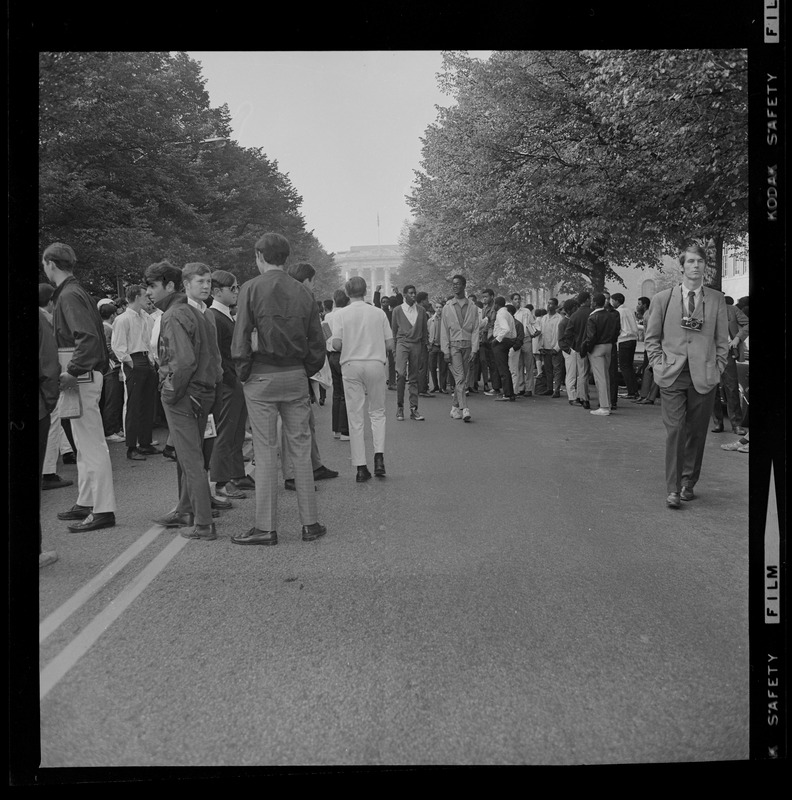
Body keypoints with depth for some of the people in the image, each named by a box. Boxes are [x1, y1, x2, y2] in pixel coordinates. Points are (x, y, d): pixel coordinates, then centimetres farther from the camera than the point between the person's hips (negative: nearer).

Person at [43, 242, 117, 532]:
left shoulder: (69, 296, -14)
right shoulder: (74, 292, 16)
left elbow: (88, 337, -26)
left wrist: (72, 371, -27)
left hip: (81, 377, -11)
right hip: (84, 375, 11)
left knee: (92, 444, -8)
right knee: (85, 444, 16)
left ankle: (103, 510, -4)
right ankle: (86, 503, 26)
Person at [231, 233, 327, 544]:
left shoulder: (252, 288, -6)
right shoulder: (302, 291, 6)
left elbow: (240, 340, -11)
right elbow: (318, 344, 6)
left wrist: (244, 374, 1)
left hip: (262, 378, -3)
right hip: (296, 377, 4)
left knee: (266, 452, 2)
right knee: (300, 450, 9)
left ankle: (266, 527, 7)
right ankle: (310, 523, 15)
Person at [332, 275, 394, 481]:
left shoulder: (341, 315, -1)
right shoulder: (378, 313, 3)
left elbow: (336, 344, -9)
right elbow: (390, 344, 2)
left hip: (351, 365, 0)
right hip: (375, 364, 1)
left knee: (355, 417, 4)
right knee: (377, 412, 14)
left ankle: (361, 467, 4)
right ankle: (379, 456, -3)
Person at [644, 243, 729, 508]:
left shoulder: (716, 299, 7)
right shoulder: (662, 298, 5)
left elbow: (722, 339, 10)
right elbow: (652, 337, 10)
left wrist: (717, 368, 1)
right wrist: (659, 365, -1)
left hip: (704, 376, 1)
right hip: (672, 376, -1)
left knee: (697, 432, 7)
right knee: (675, 430, -7)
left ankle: (688, 483, 20)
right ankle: (673, 488, -3)